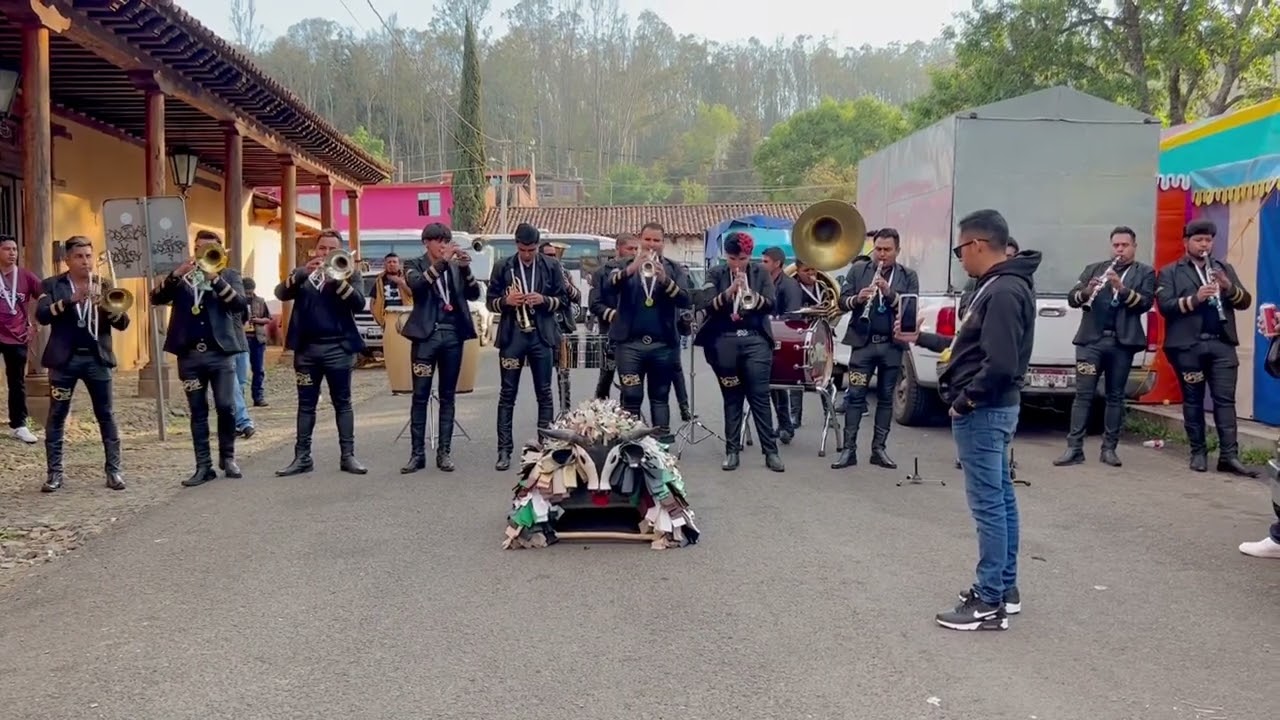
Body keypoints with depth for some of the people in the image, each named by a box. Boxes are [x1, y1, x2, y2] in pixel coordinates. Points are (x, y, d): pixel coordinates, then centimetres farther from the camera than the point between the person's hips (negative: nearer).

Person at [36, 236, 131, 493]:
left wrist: (107, 307, -18)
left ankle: (113, 469, 8)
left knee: (106, 416, 3)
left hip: (97, 358, 1)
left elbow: (123, 323, 1)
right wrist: (71, 300, -24)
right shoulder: (52, 285, 4)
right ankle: (54, 472, 10)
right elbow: (41, 315, -12)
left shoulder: (104, 286, 8)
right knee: (56, 416, 2)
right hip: (64, 359, -1)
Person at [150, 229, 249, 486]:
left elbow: (241, 304, -11)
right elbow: (156, 298, -2)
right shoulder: (181, 277, 13)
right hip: (190, 354, 2)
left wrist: (215, 278, -20)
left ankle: (227, 457, 16)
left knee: (226, 407, -4)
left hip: (220, 352, -2)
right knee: (197, 412, 5)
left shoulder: (228, 275, 7)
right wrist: (176, 274, -16)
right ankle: (204, 466, 9)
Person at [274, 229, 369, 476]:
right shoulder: (302, 273, 10)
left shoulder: (348, 273, 4)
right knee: (306, 404, 6)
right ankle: (302, 457, 10)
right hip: (306, 348, 2)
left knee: (342, 402, 3)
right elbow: (281, 293, -7)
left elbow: (359, 304, -11)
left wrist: (338, 280, -24)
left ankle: (348, 455, 6)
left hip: (338, 348, -2)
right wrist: (302, 273, -22)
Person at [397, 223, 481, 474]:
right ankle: (417, 453, 4)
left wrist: (465, 268, -15)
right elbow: (416, 285, -18)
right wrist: (442, 261, -25)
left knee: (448, 396, 6)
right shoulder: (415, 265, 4)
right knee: (420, 396, -2)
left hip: (453, 335, 3)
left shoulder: (455, 267, 12)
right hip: (426, 335, -3)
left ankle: (444, 452, 11)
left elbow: (474, 294, 1)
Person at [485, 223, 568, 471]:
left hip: (541, 336, 0)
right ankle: (504, 450, 5)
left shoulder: (551, 266, 3)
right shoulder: (502, 267, 3)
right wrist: (506, 300, -15)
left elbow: (562, 300, 5)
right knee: (507, 394, 2)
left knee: (544, 393, 5)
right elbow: (490, 301, 6)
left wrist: (544, 300, -14)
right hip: (512, 336, 0)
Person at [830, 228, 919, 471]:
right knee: (854, 395, -3)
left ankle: (879, 448, 14)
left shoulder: (908, 276, 5)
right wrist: (856, 299, -20)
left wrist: (890, 294, -21)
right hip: (863, 342, -1)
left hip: (892, 345, 1)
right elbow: (842, 302, 1)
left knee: (886, 397, 7)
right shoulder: (858, 271, 6)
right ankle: (849, 449, 0)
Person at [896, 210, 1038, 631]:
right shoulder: (1000, 285, 13)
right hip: (993, 408, 11)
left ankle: (990, 603, 3)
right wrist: (921, 339, 22)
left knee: (988, 504, -5)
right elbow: (971, 347, 19)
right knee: (1000, 498, 16)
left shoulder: (1003, 292, -20)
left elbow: (1000, 364, -28)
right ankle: (1005, 588, 26)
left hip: (983, 410, -11)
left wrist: (965, 400, -16)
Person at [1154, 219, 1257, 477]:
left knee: (1225, 399, -2)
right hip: (1188, 345, -3)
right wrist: (1194, 298, -22)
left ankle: (1229, 455, -3)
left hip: (1222, 343, 3)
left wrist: (1229, 287, -10)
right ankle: (1198, 453, 12)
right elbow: (1165, 306, -8)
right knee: (1193, 401, 5)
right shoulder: (1170, 272, 4)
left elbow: (1245, 301, 10)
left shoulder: (1225, 269, 17)